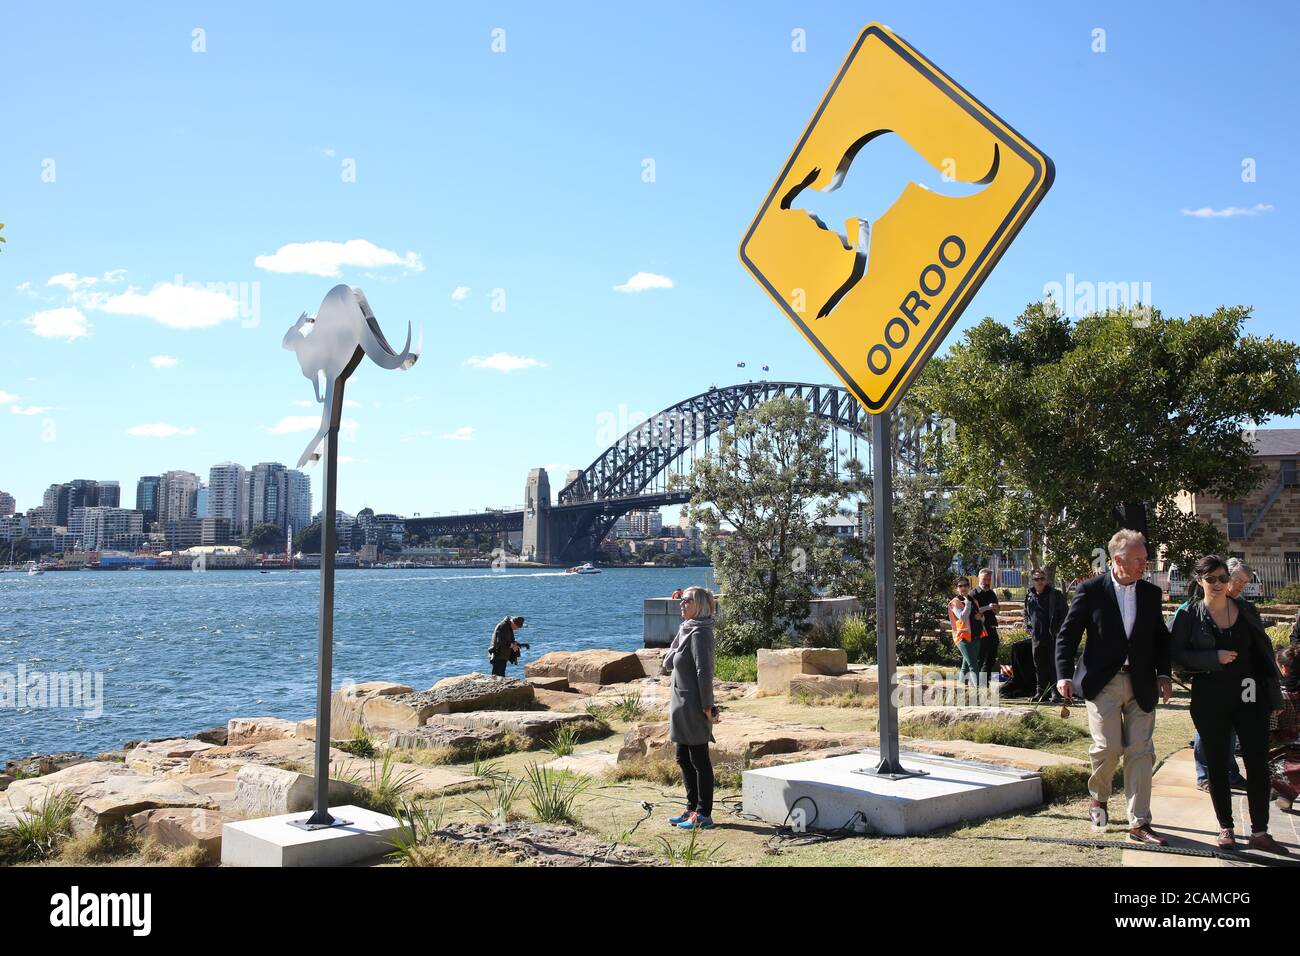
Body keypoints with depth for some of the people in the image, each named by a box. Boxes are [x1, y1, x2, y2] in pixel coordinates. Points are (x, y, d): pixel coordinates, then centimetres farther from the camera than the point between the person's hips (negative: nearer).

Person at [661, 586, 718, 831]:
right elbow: (668, 664, 16)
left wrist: (707, 707, -21)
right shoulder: (686, 630, 14)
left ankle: (704, 814, 5)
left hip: (694, 707, -10)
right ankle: (692, 808, 26)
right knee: (684, 759, 16)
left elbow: (704, 672, -20)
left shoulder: (699, 633, -16)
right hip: (682, 705, 10)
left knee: (699, 760, -2)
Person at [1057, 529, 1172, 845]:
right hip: (1102, 683, -3)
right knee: (1108, 747, -10)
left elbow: (1160, 637, 17)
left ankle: (1139, 824, 8)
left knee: (1140, 753, 1)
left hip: (1141, 684, 4)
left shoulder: (1151, 593, 9)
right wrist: (1064, 675, -11)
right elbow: (1067, 635, -2)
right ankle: (1098, 797, 20)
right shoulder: (1091, 590, -3)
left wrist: (1163, 674, 4)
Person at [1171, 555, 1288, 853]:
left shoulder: (1246, 611, 5)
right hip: (1210, 701, -1)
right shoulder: (1190, 615, -2)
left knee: (1258, 763, -1)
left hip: (1250, 697, 1)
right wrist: (1215, 658, -17)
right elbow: (1177, 653, -4)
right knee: (1217, 764, 8)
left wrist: (1274, 693, 5)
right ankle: (1225, 828, 21)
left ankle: (1260, 832, 9)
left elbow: (1264, 652, 8)